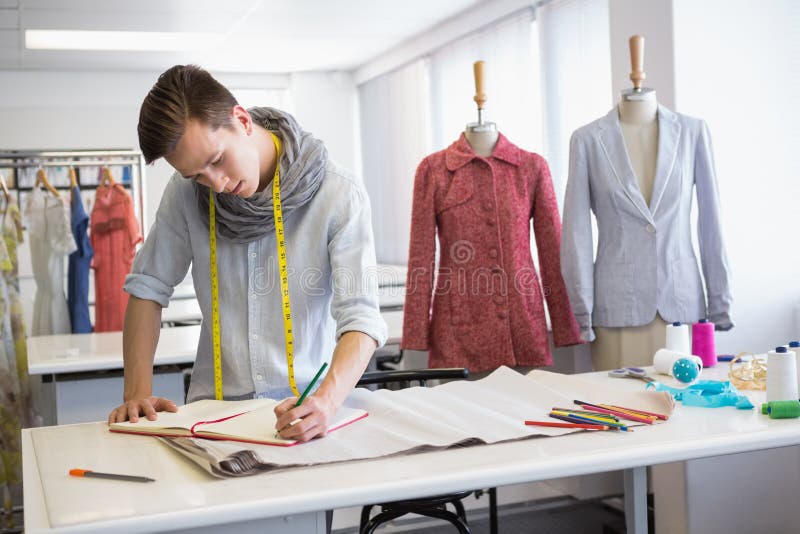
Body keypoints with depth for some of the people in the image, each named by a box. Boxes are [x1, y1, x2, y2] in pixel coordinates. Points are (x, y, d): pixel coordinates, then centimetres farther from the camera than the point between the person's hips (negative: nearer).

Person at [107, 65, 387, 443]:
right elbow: (148, 287, 5)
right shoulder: (186, 191, -2)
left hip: (304, 405, -2)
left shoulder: (339, 194, -12)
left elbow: (360, 317, -17)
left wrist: (327, 400, -34)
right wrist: (137, 392, -6)